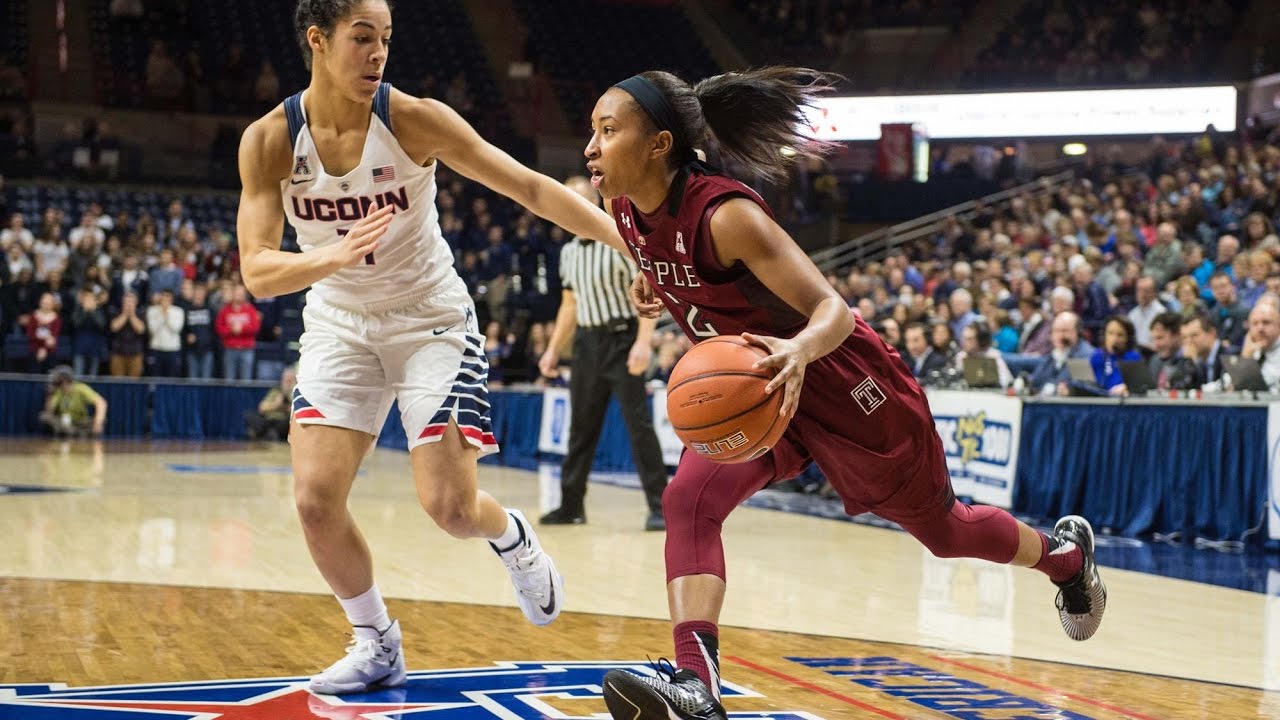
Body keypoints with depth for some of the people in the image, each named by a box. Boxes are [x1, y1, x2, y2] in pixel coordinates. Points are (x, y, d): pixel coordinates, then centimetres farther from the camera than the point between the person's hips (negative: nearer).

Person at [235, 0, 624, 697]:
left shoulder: (413, 120, -19)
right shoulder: (269, 140, -14)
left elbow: (527, 185, -19)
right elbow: (257, 271, -20)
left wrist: (629, 238, -29)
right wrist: (335, 255, -41)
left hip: (431, 319, -2)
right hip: (339, 323, 2)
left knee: (449, 507, -8)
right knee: (315, 498, -11)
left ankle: (515, 540, 30)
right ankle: (376, 645, 12)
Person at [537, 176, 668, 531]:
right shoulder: (569, 252, 12)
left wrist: (643, 342, -24)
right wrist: (553, 350, 15)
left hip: (621, 338, -7)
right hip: (587, 342, 7)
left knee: (638, 422, -10)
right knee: (581, 426, 10)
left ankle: (659, 507, -8)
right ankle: (571, 505, 19)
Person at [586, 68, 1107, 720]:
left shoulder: (724, 213, -32)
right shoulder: (626, 211, -9)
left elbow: (835, 310, -35)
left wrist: (799, 350, -54)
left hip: (840, 382, -6)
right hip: (758, 391, 6)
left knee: (943, 530, 14)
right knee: (689, 500, -21)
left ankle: (1064, 553, 43)